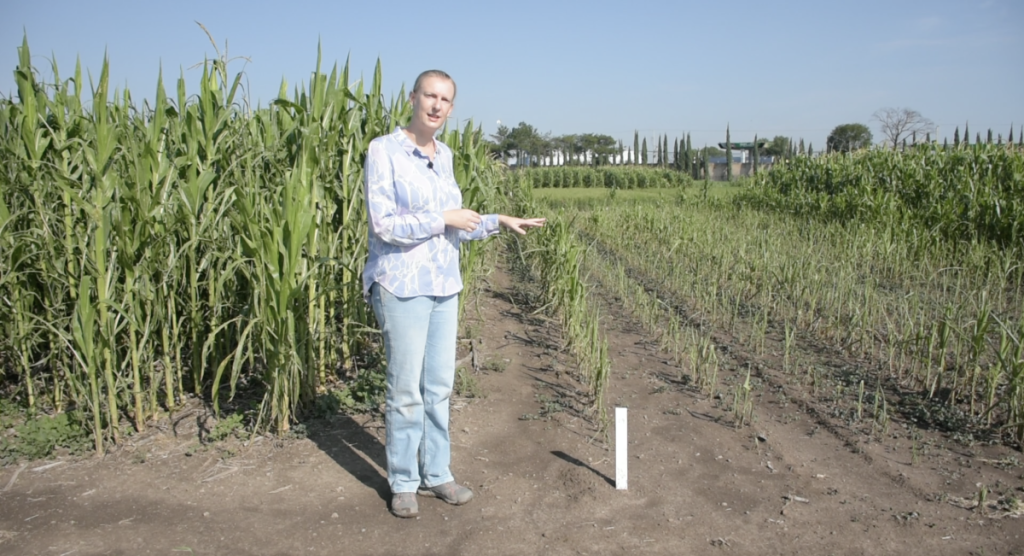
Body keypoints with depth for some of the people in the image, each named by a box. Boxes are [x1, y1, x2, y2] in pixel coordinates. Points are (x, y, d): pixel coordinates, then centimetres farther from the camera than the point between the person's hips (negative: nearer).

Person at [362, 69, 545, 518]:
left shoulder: (444, 156, 10)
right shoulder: (384, 151, -10)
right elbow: (383, 223, -18)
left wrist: (500, 222, 12)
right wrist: (445, 218, -14)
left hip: (443, 284, 7)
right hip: (402, 284, -6)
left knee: (439, 385, 12)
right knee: (406, 389, 1)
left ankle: (436, 473, 26)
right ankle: (402, 482, 18)